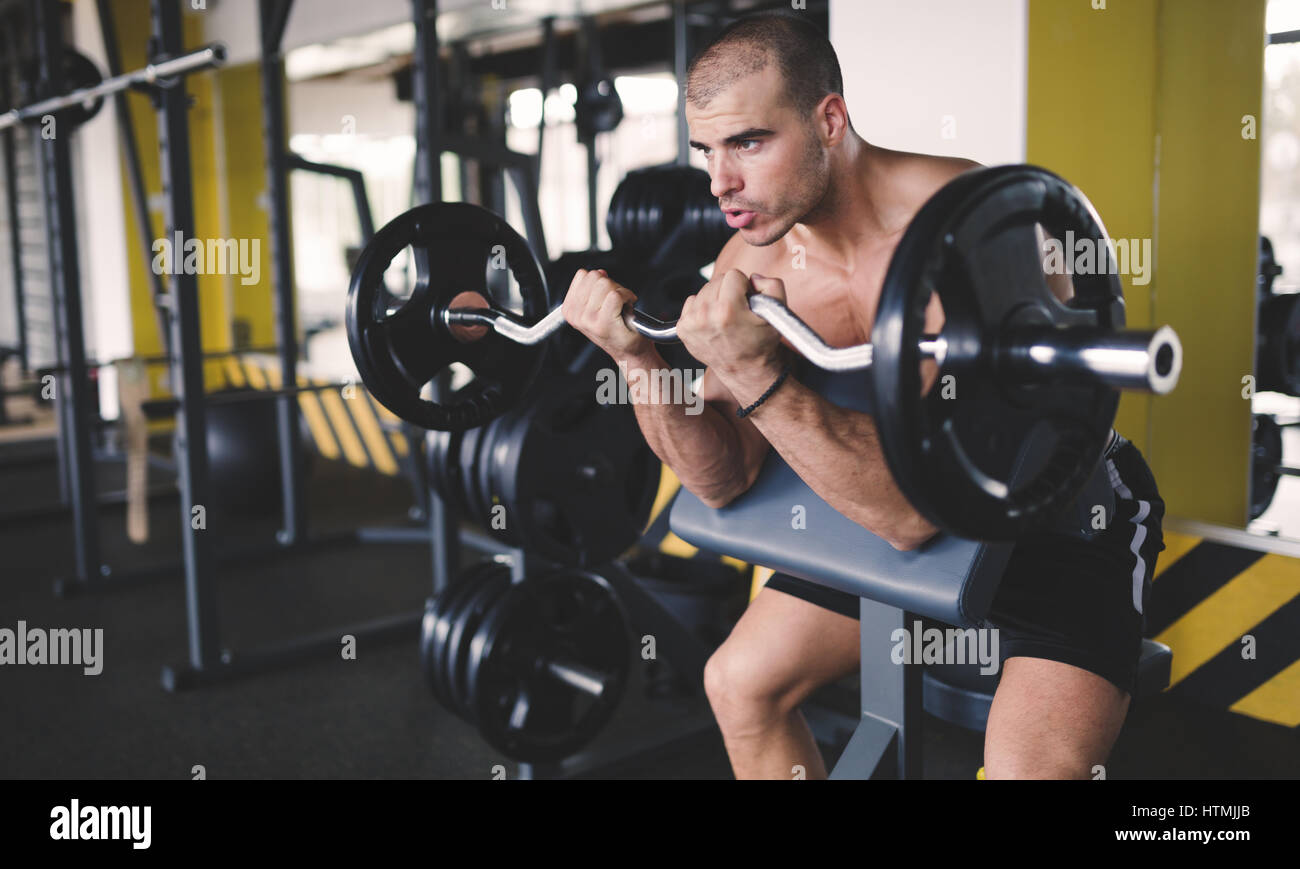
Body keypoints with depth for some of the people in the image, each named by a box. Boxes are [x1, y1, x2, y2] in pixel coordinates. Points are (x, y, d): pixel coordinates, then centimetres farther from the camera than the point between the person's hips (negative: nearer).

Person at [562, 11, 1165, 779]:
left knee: (1029, 768, -26)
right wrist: (637, 357, -23)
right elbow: (723, 481, -8)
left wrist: (758, 377, -44)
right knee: (740, 681, 8)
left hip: (1068, 512, -6)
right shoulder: (753, 261, -11)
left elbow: (915, 511, -35)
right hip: (898, 507, 6)